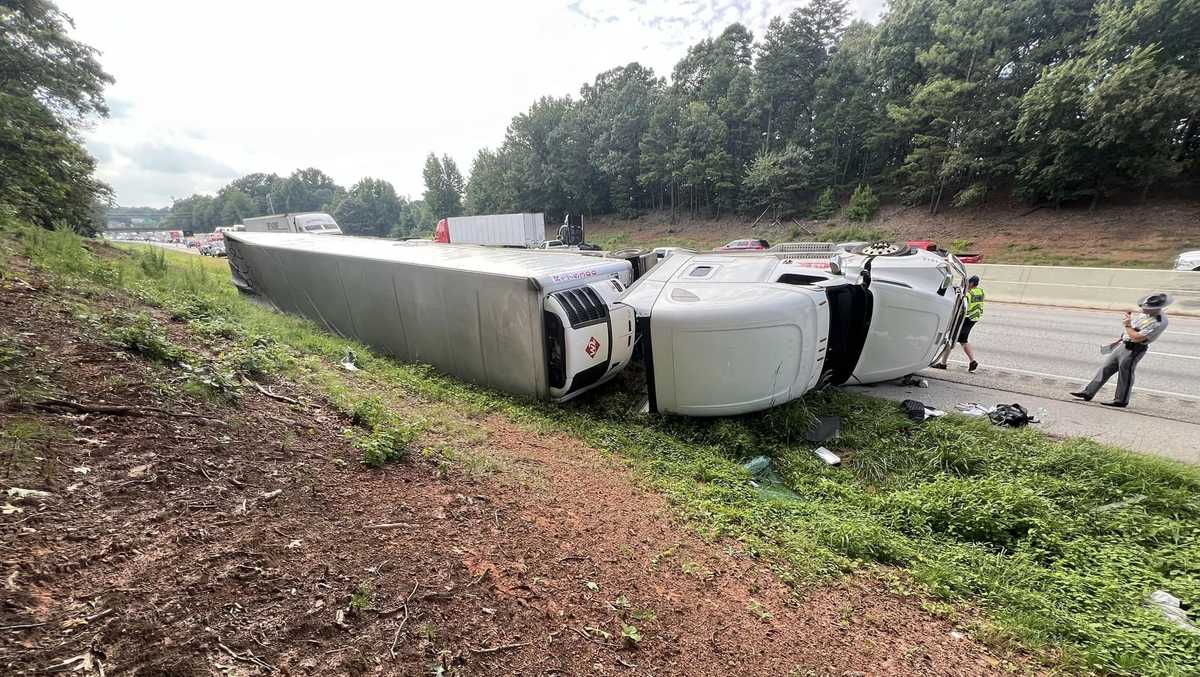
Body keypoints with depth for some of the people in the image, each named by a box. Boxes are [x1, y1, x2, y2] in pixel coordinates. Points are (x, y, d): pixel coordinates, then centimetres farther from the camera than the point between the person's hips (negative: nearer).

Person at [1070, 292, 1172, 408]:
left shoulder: (1159, 323, -23)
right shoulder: (1145, 313, 4)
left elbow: (1137, 338, -28)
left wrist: (1127, 325, -16)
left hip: (1133, 350, -9)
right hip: (1124, 345, 9)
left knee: (1125, 374, 2)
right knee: (1105, 368, 9)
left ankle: (1121, 400, 17)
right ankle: (1088, 393, 14)